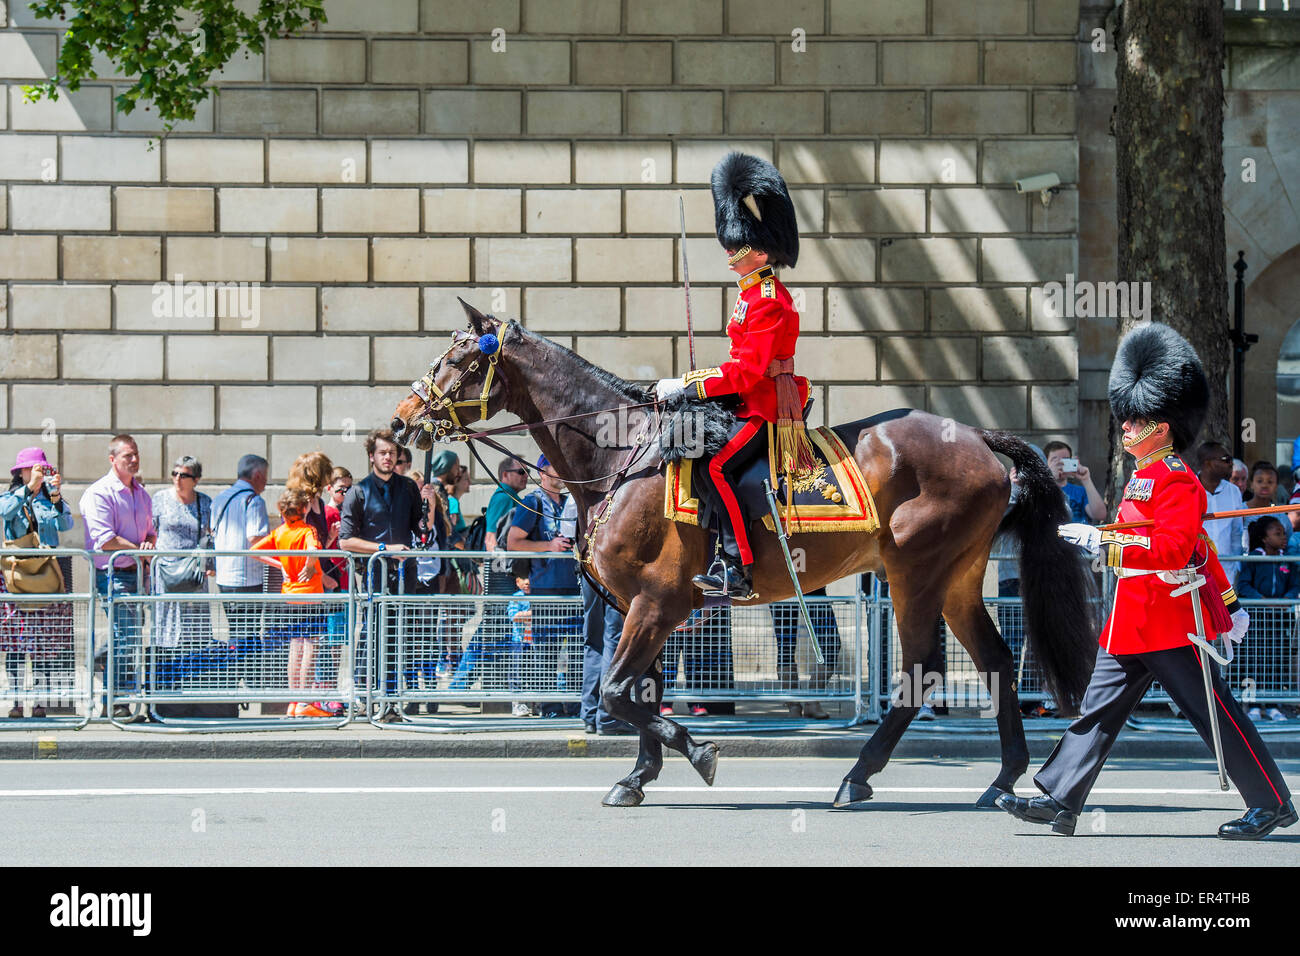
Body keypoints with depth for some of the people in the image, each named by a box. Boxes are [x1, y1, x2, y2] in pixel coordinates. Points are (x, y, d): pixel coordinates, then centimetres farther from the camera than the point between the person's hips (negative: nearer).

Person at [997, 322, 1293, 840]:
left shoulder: (1175, 481, -14)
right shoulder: (1145, 478, 16)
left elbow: (1173, 548, -28)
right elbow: (1202, 547, 23)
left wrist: (1103, 541, -28)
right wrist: (1227, 603, 28)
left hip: (1170, 619, -10)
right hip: (1134, 622, 10)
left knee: (1214, 713, -3)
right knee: (1100, 708, 6)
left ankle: (1272, 803, 5)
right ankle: (1059, 800, 6)